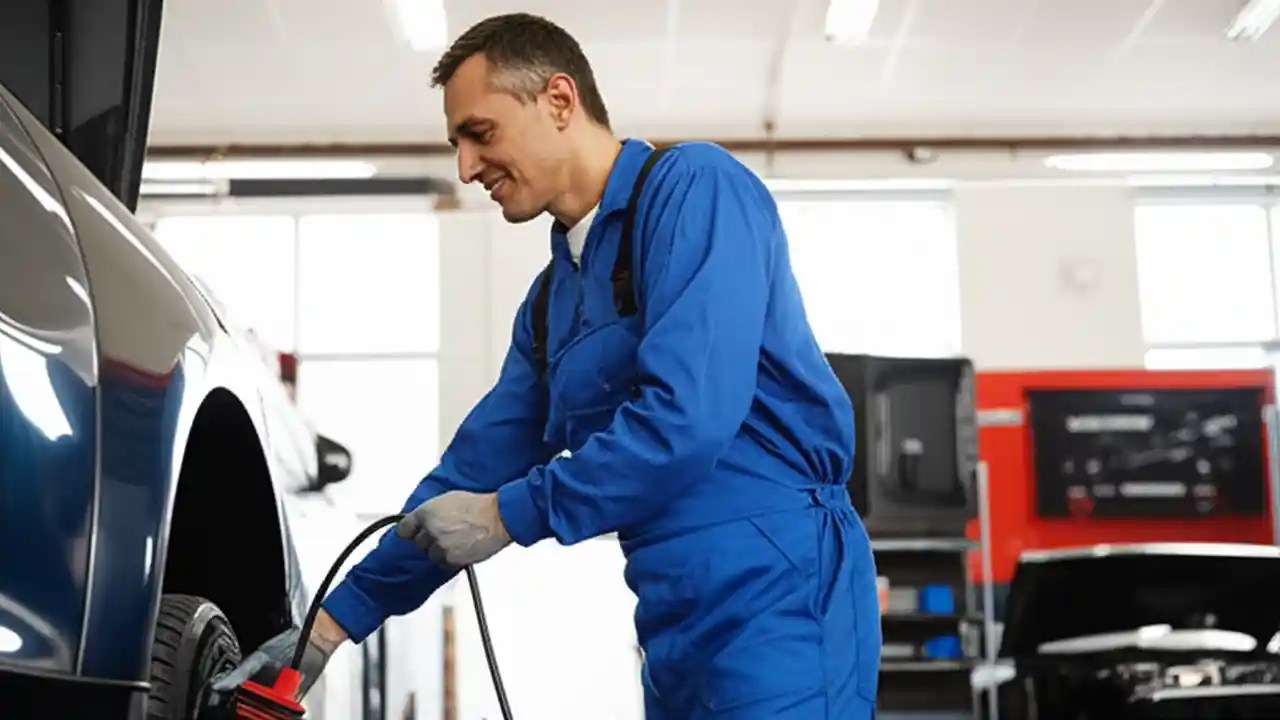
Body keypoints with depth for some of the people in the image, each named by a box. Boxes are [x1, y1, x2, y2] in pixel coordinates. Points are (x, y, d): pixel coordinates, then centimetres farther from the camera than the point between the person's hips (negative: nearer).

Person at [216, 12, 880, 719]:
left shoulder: (693, 188, -9)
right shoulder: (552, 296, 16)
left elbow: (689, 417, -21)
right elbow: (475, 469, 20)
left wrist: (509, 515, -10)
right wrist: (333, 621, 20)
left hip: (777, 596, -8)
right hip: (680, 621, 8)